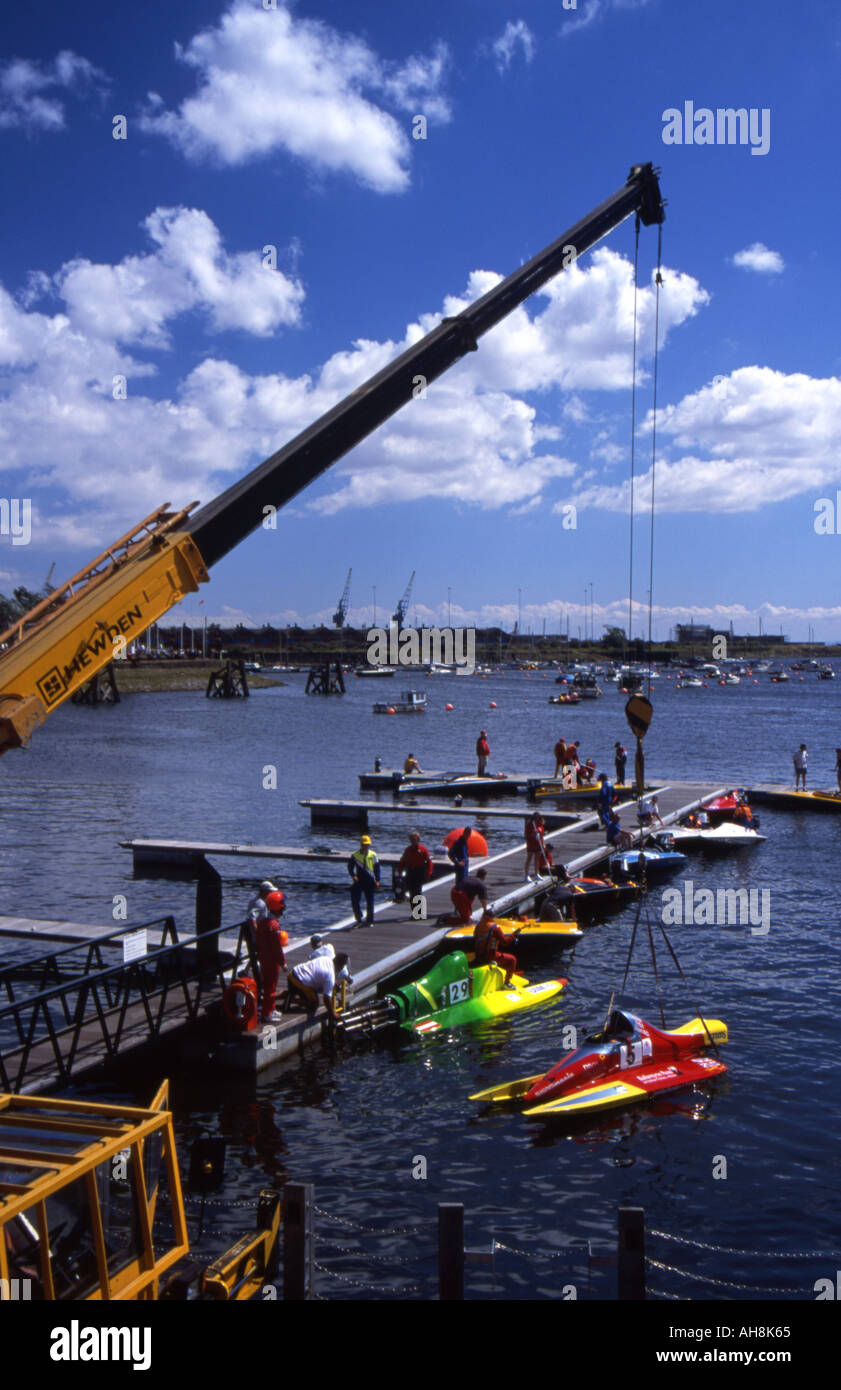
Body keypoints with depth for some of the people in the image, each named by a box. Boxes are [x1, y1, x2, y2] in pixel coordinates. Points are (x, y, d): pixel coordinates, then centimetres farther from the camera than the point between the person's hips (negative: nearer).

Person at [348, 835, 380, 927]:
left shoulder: (373, 855, 3)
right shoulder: (355, 855, 1)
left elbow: (377, 868, 6)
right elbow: (350, 867, 5)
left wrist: (377, 880, -2)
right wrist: (353, 876, -12)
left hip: (370, 882, 0)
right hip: (358, 881, 0)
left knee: (370, 902, 5)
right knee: (355, 901, -6)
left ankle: (370, 921, 16)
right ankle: (359, 919, 13)